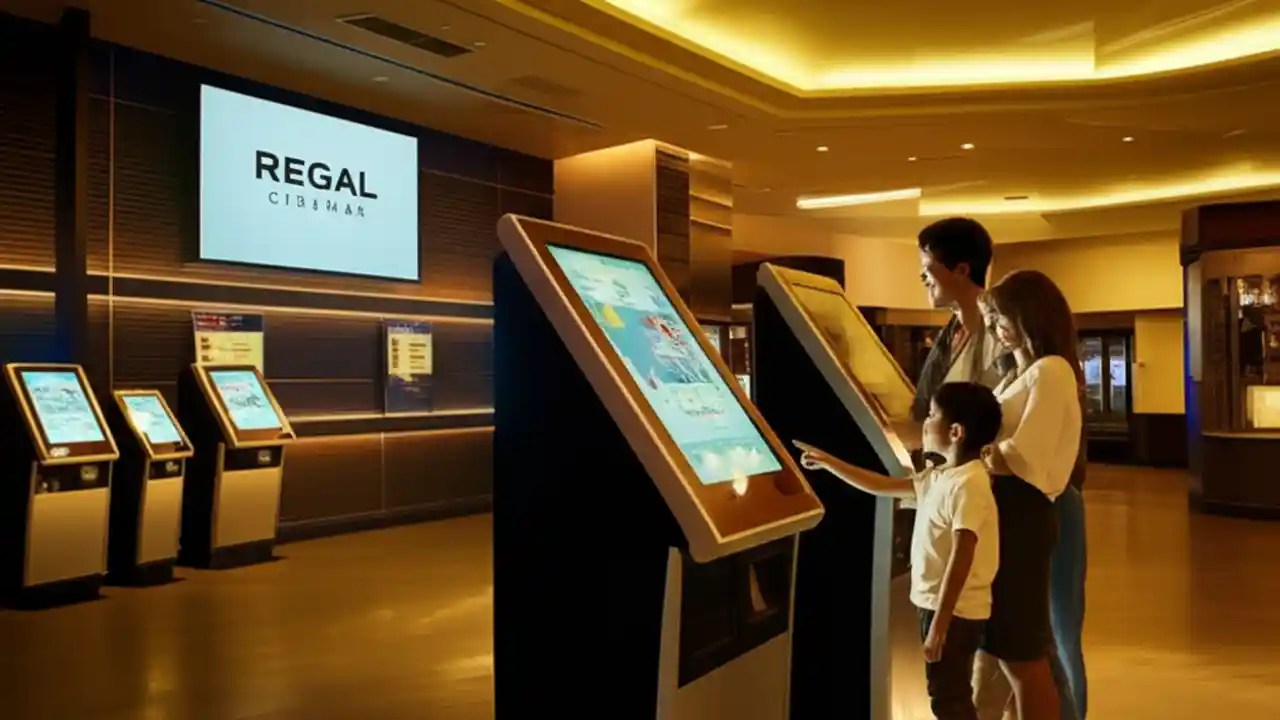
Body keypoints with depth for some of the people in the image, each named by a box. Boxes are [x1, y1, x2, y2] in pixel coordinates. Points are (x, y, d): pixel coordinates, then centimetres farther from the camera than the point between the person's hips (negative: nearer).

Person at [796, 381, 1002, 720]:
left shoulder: (967, 484, -22)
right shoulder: (941, 476, 8)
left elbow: (961, 558, -25)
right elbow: (884, 486, 18)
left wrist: (939, 624, -24)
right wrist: (827, 463, 16)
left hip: (954, 611, -10)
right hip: (939, 604, 10)